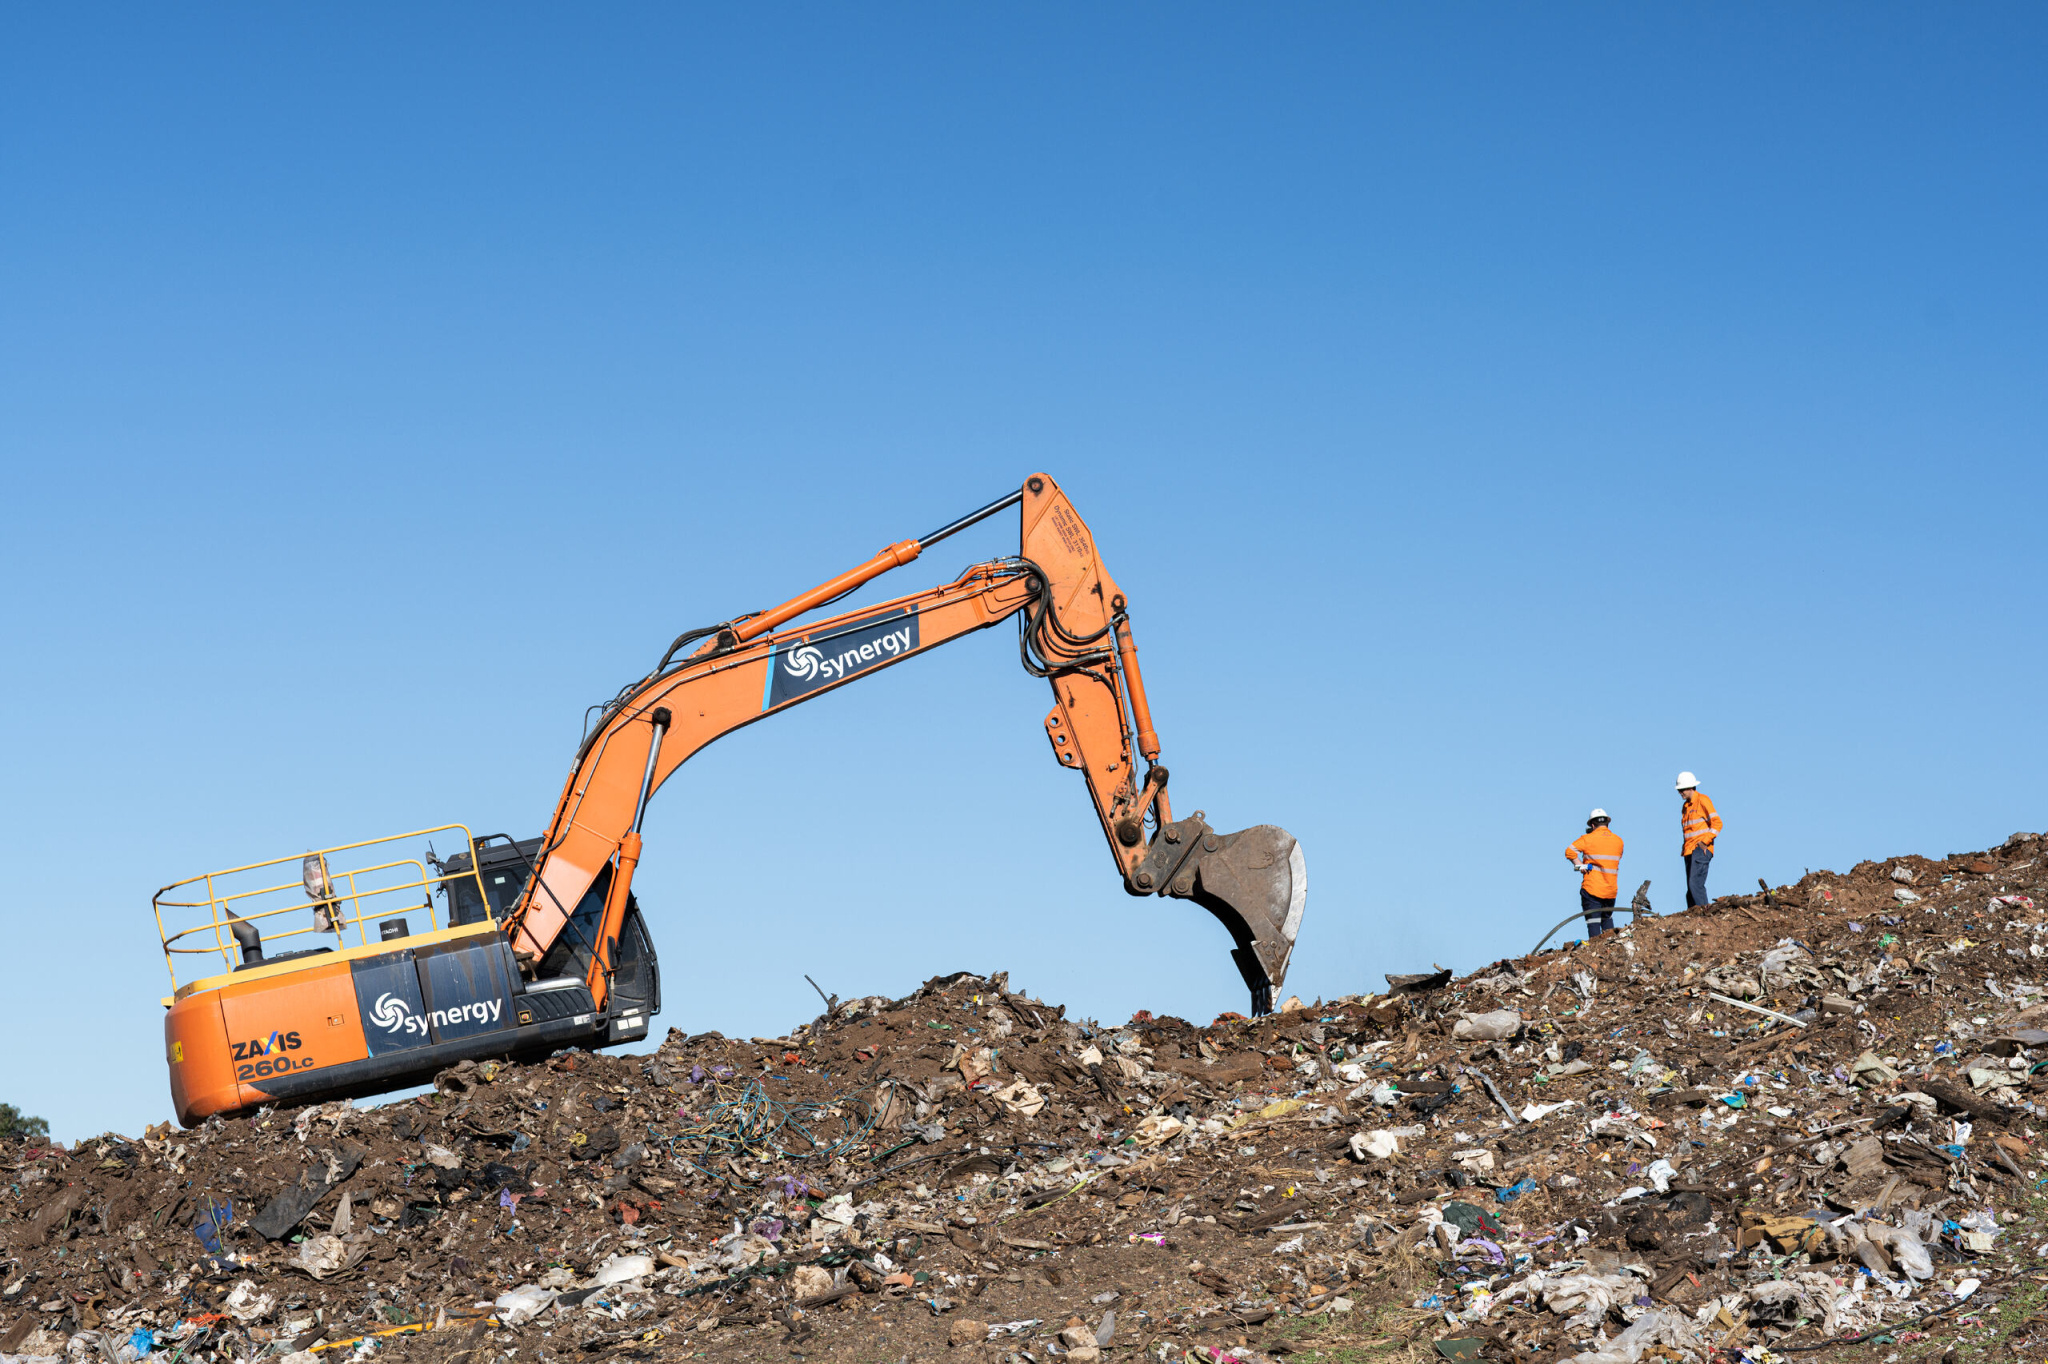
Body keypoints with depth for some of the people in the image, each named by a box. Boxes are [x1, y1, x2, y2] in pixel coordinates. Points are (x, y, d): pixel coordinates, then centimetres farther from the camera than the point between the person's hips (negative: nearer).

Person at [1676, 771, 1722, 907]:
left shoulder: (1702, 800, -5)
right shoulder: (1685, 806, 20)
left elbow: (1717, 823, -10)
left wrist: (1705, 842, -15)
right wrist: (1686, 847, 15)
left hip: (1701, 850, -9)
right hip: (1690, 850, 9)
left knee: (1695, 884, -21)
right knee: (1690, 890, 5)